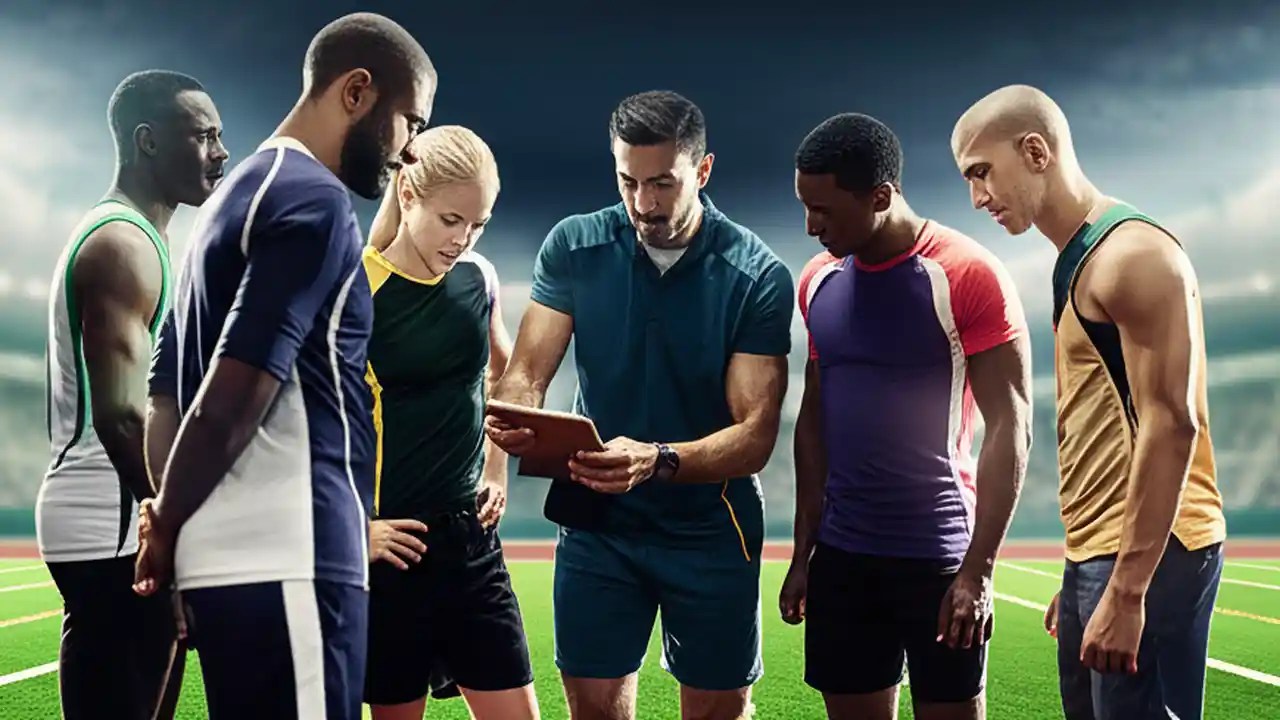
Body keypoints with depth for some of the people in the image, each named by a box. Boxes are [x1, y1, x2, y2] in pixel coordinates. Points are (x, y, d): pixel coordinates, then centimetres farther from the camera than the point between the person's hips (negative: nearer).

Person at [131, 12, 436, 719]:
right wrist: (167, 530, -2)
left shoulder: (236, 195, 20)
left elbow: (165, 395, 19)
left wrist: (165, 521, 12)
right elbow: (228, 404, -16)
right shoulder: (315, 202, -10)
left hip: (234, 559, 10)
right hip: (283, 562, -10)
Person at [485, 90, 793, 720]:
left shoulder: (757, 275, -14)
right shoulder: (574, 246, -6)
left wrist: (658, 462, -37)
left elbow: (755, 436, -18)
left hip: (709, 527, -1)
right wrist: (513, 416, -32)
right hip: (596, 520, 1)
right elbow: (527, 371, -7)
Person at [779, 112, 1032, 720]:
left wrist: (978, 569, -18)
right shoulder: (819, 280, 7)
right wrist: (803, 553, 12)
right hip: (841, 554, 6)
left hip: (939, 557, -5)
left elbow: (1010, 427, -13)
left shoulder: (967, 277, -12)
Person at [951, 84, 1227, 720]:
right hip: (1096, 554, 9)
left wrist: (1126, 590, -23)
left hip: (1145, 555, -9)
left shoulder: (1132, 254, -12)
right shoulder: (1078, 262, 16)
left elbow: (1170, 422, -19)